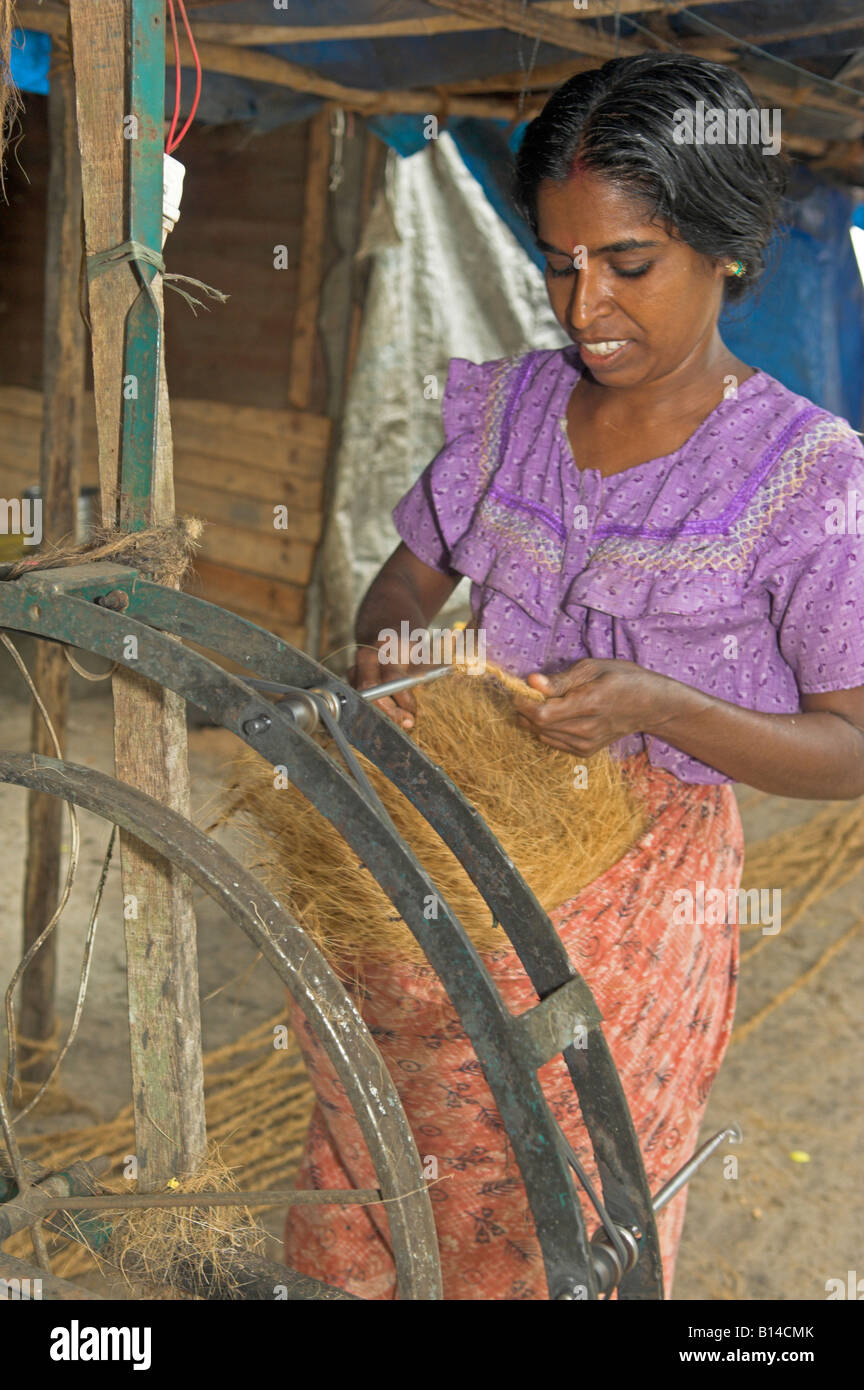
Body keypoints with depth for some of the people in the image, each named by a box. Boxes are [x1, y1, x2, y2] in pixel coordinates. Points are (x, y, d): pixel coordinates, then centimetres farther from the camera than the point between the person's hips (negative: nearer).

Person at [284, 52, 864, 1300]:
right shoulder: (513, 405, 0)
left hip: (633, 889, -4)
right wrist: (386, 647, -11)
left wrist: (657, 704, -27)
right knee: (365, 1184, 18)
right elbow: (408, 579, 12)